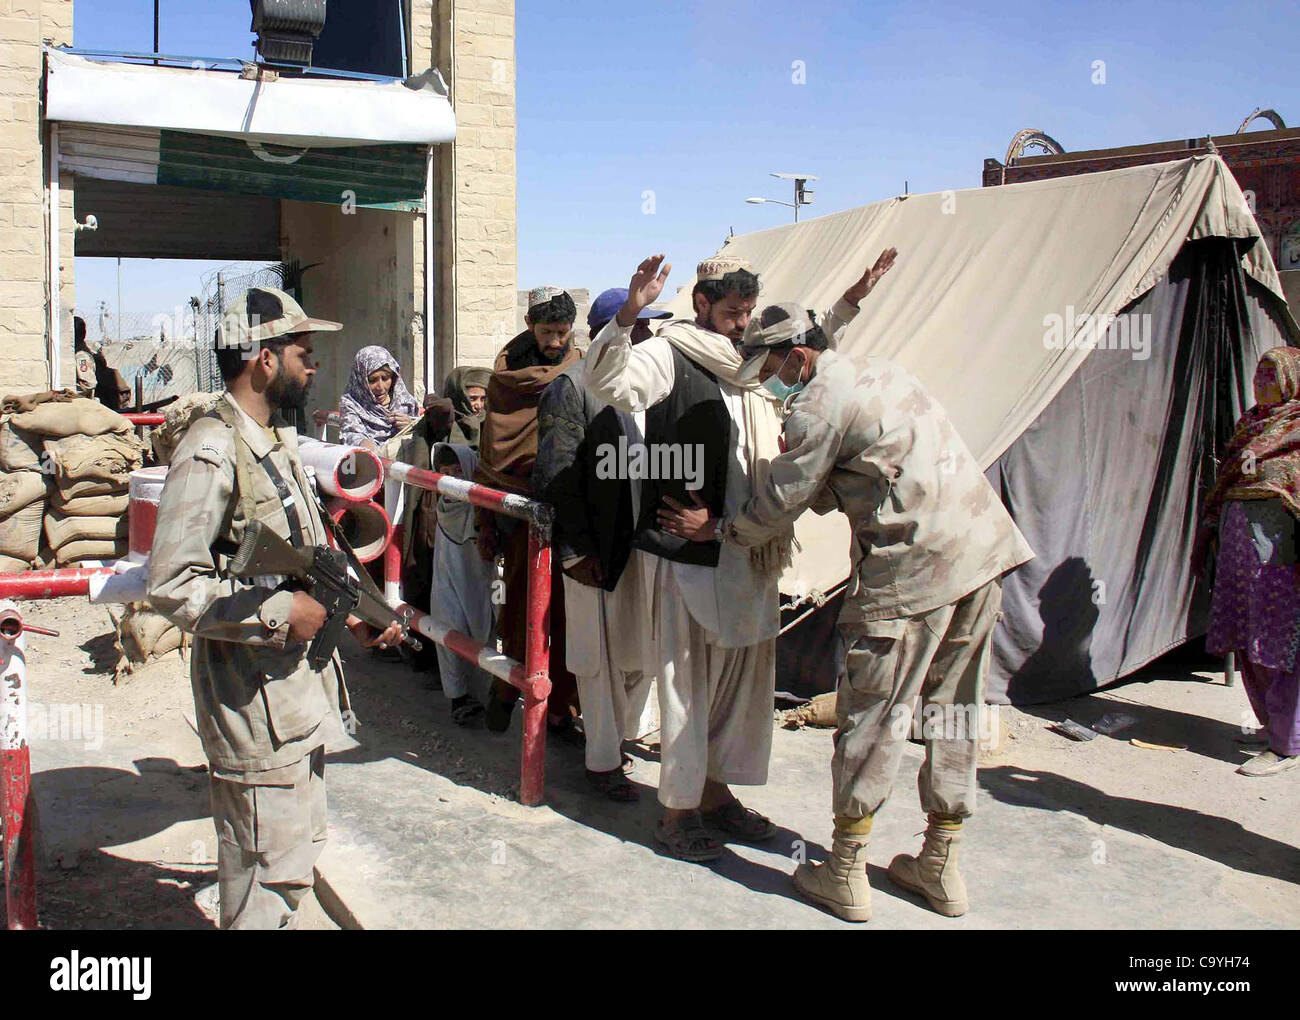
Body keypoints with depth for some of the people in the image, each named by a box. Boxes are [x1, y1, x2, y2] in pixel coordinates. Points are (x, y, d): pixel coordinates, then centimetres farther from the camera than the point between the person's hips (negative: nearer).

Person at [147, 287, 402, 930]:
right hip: (255, 701, -10)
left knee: (299, 847, 21)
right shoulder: (211, 451, -17)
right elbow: (171, 585, -24)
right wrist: (280, 612, -22)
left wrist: (350, 616, 9)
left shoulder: (277, 442, 13)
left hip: (298, 688, 10)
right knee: (271, 872, 1)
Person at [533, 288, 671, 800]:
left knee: (642, 652, 13)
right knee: (601, 657, 5)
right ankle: (602, 761, 19)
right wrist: (576, 551, -16)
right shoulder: (572, 386, -8)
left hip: (643, 542, 6)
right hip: (595, 548, -6)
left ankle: (619, 738, 34)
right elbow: (556, 476, -12)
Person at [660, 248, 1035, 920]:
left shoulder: (820, 406, -8)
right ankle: (941, 867, 25)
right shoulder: (877, 371, 19)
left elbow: (779, 504, -2)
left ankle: (845, 874, 11)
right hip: (983, 548, 9)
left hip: (914, 567, -9)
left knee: (872, 715, 2)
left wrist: (716, 529, 12)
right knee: (953, 707, 14)